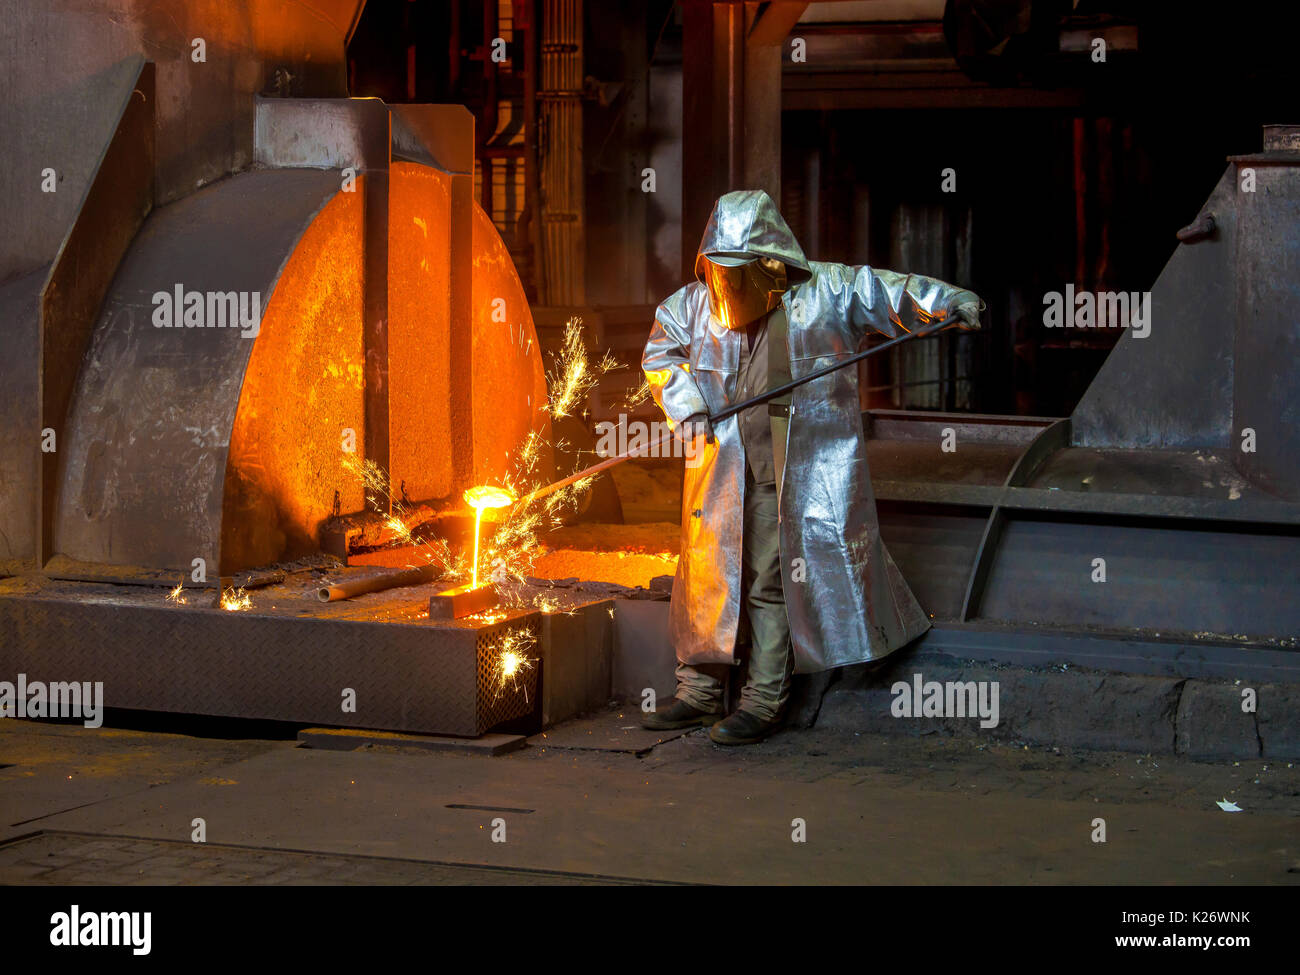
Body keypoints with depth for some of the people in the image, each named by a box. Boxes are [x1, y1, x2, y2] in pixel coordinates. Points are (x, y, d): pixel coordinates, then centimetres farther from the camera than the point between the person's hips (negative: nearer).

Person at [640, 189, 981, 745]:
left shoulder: (826, 292, -3)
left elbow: (893, 294, 1)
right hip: (724, 467, 4)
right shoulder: (697, 303, 6)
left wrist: (952, 304, -13)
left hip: (803, 468, -4)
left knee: (772, 579, -4)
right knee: (708, 570, 7)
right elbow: (661, 350, 20)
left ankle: (763, 703, 4)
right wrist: (685, 404, 6)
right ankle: (698, 692, 20)